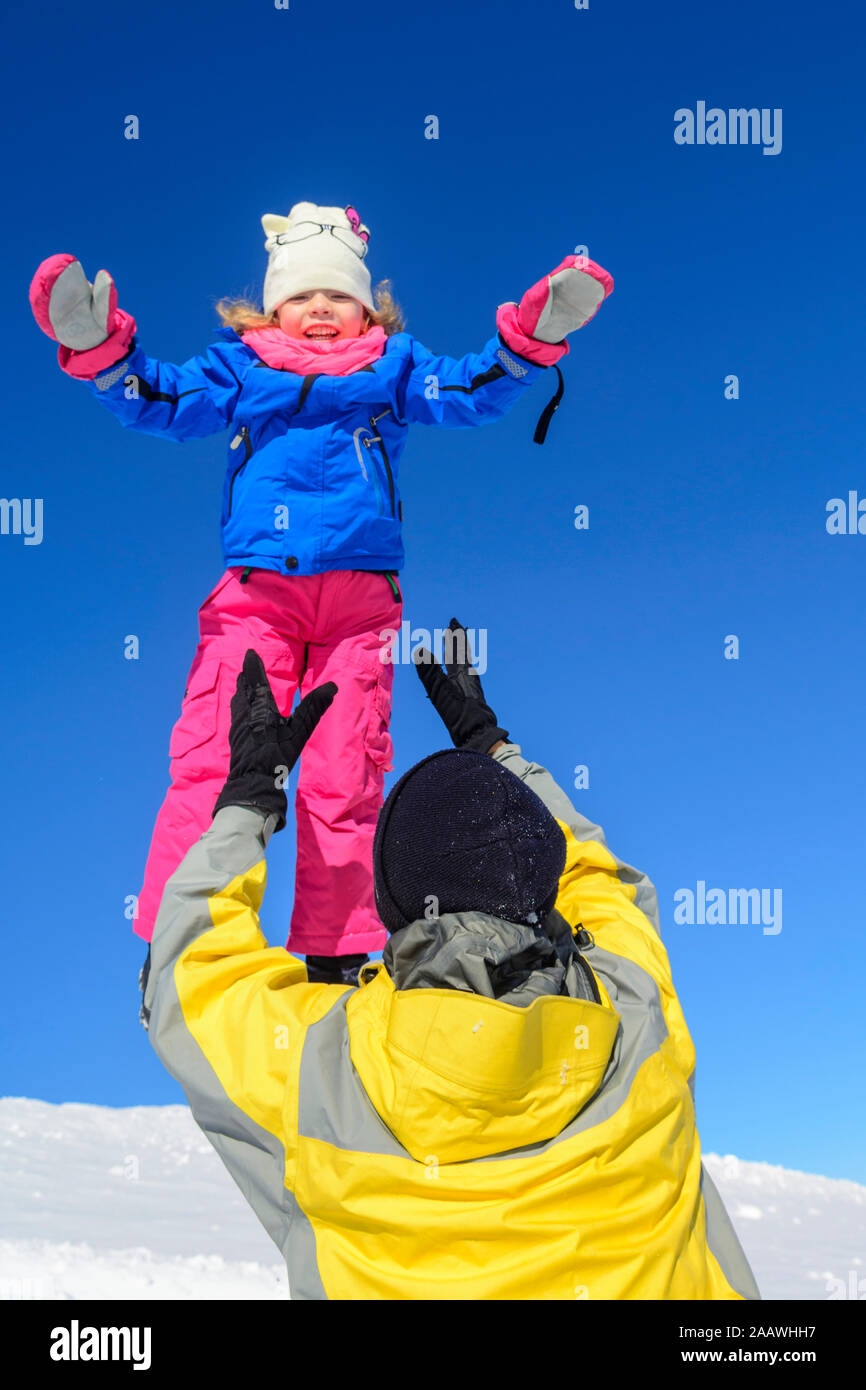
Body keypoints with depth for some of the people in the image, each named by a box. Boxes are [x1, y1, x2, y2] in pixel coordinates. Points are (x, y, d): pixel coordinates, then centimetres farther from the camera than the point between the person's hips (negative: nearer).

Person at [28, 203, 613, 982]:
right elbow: (162, 401, 10)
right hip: (255, 594, 0)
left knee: (345, 778, 0)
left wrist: (531, 337, -5)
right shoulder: (240, 365, 19)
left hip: (359, 601, 1)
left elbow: (470, 394, 9)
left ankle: (338, 955, 11)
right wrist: (100, 347, -5)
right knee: (211, 761, -9)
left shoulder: (393, 366, 20)